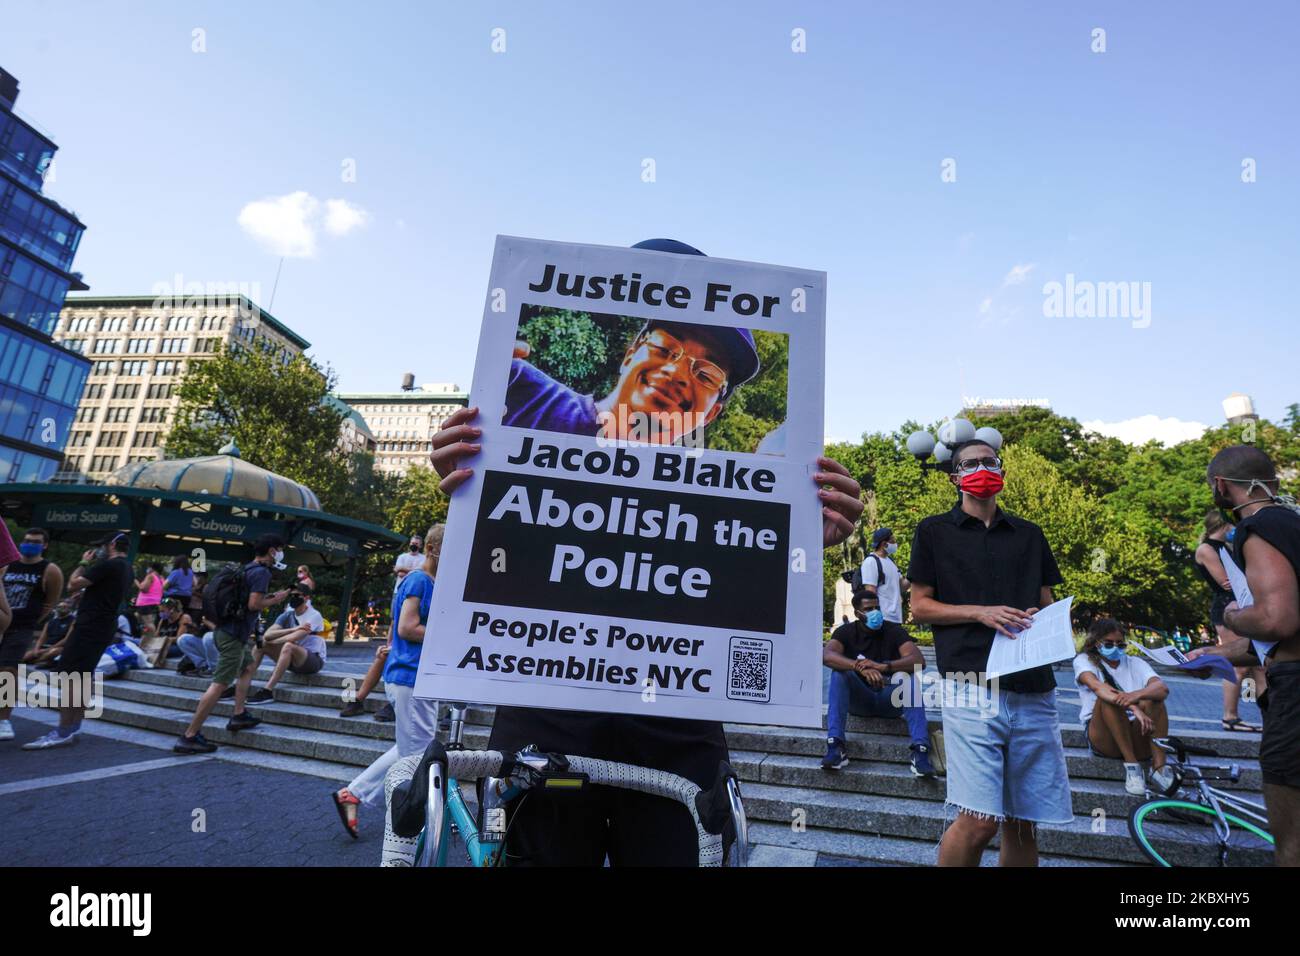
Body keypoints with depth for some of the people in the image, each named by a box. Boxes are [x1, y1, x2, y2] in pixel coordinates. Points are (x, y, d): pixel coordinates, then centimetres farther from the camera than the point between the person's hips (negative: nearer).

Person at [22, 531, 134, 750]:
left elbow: (73, 585, -12)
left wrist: (84, 563, 2)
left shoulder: (108, 564, -14)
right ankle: (73, 728, 17)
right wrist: (92, 566, 19)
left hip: (90, 627, -10)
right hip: (103, 628, 10)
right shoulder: (125, 569, 16)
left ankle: (62, 733, -8)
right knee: (82, 678, 13)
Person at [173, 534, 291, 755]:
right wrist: (275, 600, -6)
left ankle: (239, 716, 25)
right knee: (219, 684, -8)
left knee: (248, 667, 25)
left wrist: (270, 597, 16)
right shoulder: (262, 572, -13)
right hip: (233, 634, -10)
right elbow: (254, 604, -22)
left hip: (225, 629, 10)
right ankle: (189, 737, -6)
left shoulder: (247, 569, 15)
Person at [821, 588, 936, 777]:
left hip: (889, 700, 0)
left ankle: (921, 750, -37)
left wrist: (883, 666, -38)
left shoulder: (894, 631, -5)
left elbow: (919, 660, -22)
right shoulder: (846, 632, -5)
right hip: (859, 699, 0)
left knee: (909, 676, -28)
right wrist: (860, 667, -43)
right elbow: (826, 655, -26)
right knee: (839, 672, -27)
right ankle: (835, 746, -35)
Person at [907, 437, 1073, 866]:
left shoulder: (1028, 534, 20)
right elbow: (919, 607, 4)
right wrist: (981, 612, -10)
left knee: (1022, 824, 8)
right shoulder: (935, 530, 8)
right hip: (973, 687, -4)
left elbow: (1048, 603, 22)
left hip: (1033, 689, 4)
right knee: (979, 820, -12)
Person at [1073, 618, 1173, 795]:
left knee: (1151, 698, -23)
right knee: (1107, 698, -30)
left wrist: (1136, 695, -33)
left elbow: (1163, 688, -10)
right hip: (1104, 739, -2)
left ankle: (1159, 766, -24)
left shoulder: (1135, 663, 12)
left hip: (1139, 739, 2)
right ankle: (1131, 765, -26)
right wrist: (1134, 708, -37)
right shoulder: (1084, 660, 4)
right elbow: (1097, 686, -20)